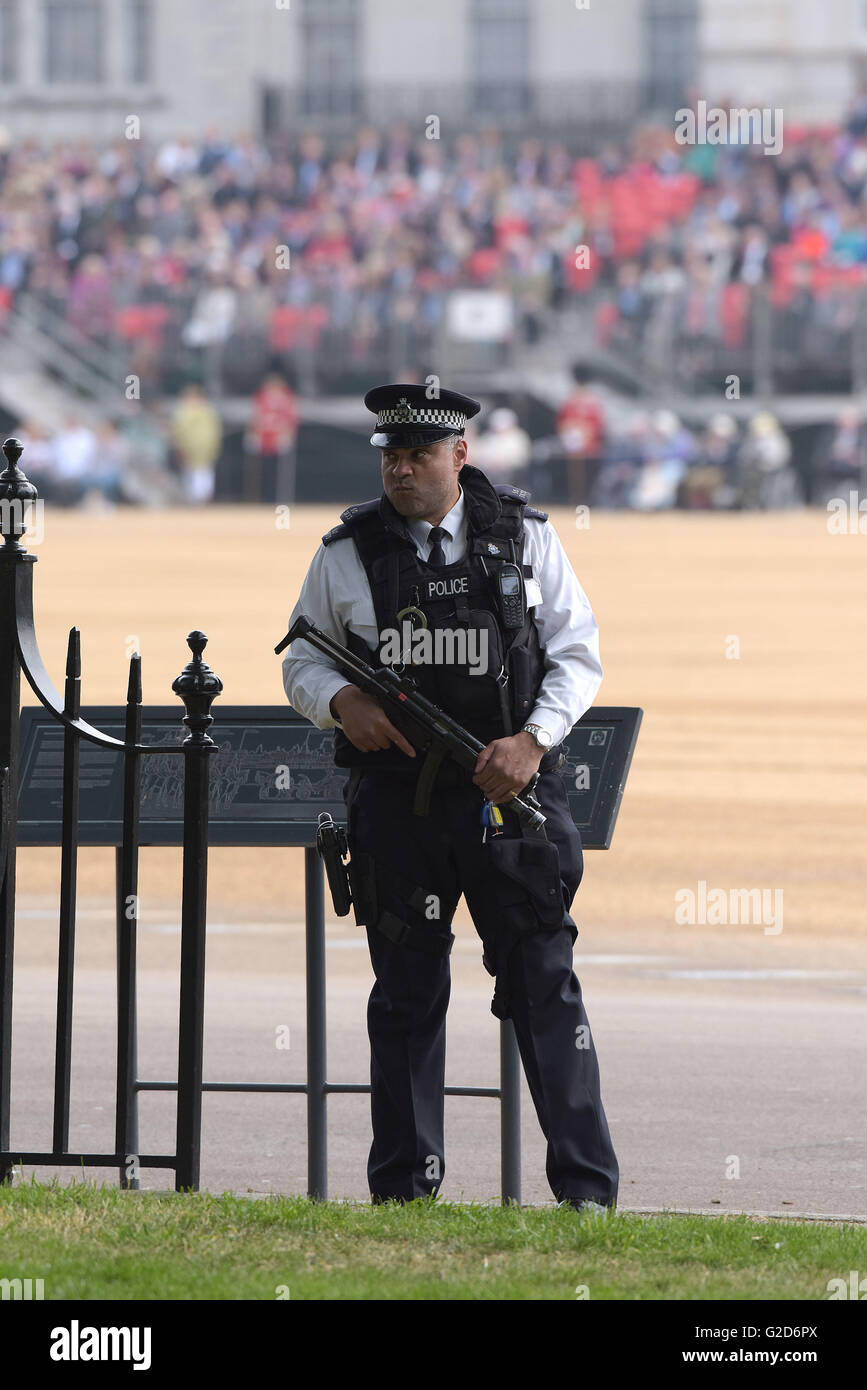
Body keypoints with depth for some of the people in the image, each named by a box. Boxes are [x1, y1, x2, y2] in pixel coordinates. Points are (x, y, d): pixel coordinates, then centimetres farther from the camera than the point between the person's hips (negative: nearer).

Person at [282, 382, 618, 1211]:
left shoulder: (525, 536, 5)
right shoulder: (348, 551, 5)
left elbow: (578, 654, 5)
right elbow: (302, 660, 12)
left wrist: (533, 740, -10)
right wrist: (341, 702, -10)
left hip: (508, 791, -1)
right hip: (395, 794, 1)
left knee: (543, 984, -4)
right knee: (407, 995, 5)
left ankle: (587, 1188, -4)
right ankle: (403, 1187, 11)